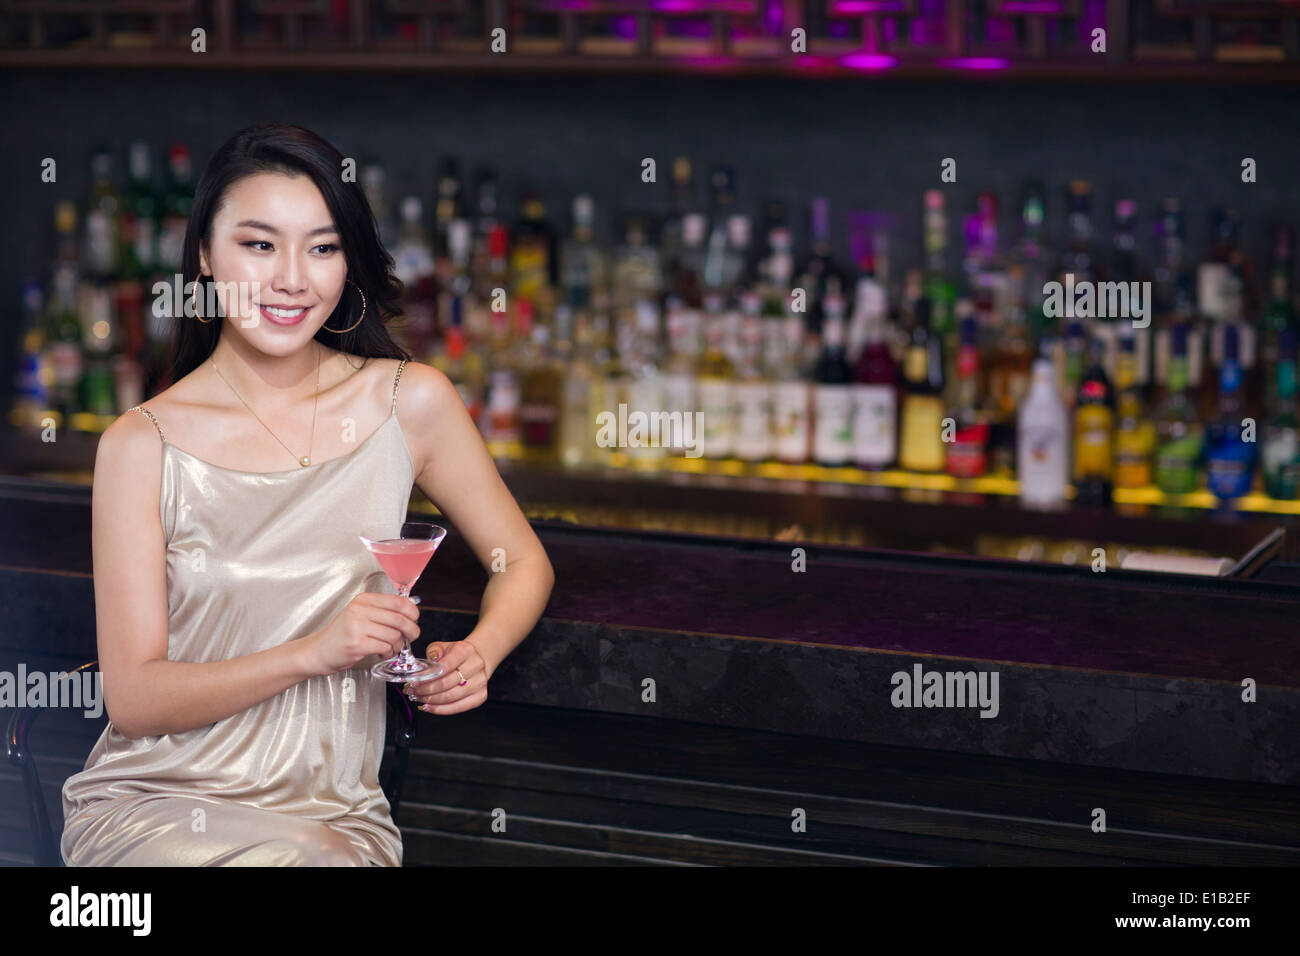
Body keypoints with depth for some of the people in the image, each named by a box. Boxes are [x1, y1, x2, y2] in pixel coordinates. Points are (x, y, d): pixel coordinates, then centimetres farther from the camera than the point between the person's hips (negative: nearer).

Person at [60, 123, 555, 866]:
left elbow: (523, 563, 15)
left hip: (333, 815, 3)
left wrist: (477, 654, -7)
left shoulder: (411, 402, 2)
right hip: (153, 801, -2)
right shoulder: (144, 443, -3)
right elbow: (132, 699, -6)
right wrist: (312, 652, -19)